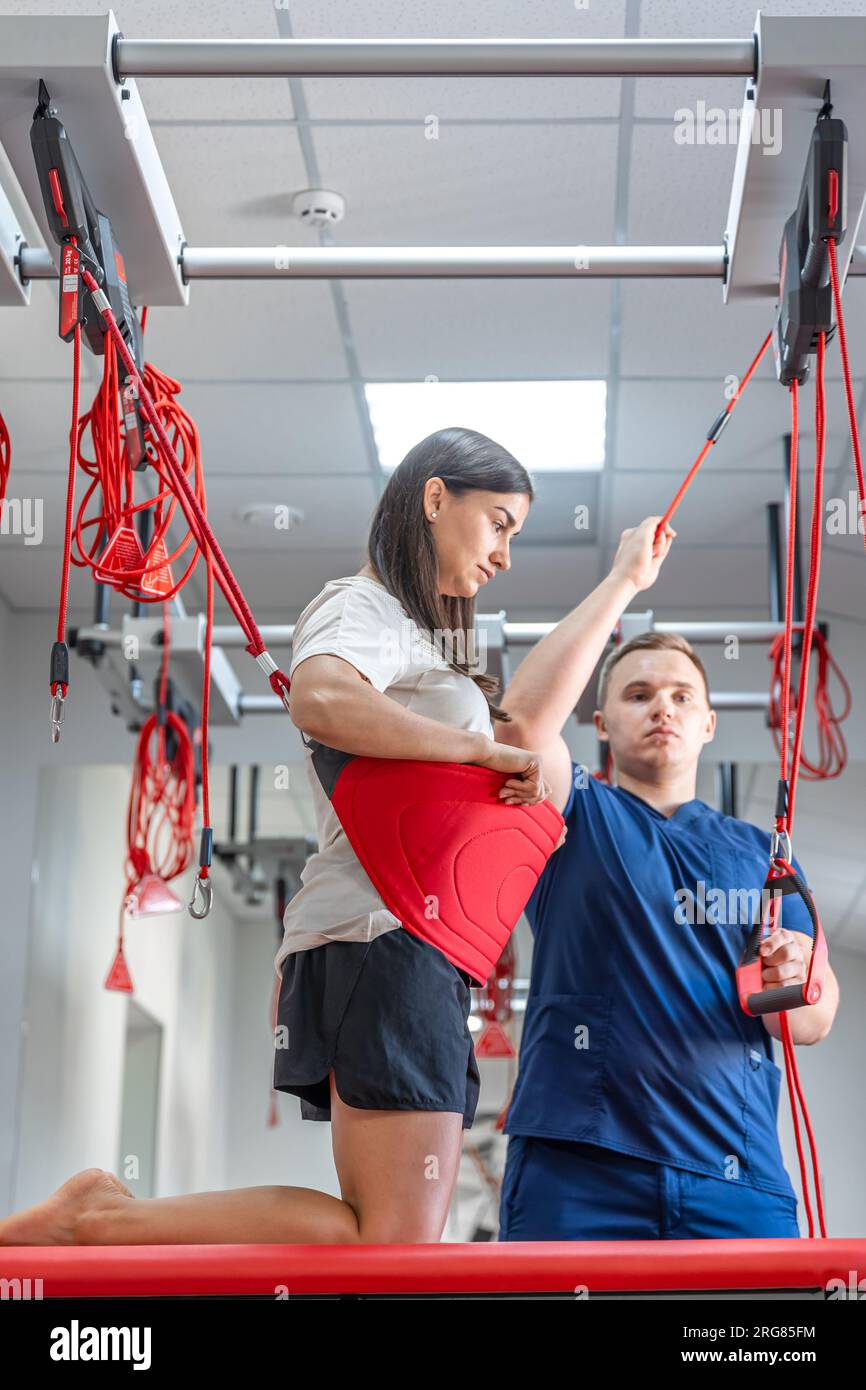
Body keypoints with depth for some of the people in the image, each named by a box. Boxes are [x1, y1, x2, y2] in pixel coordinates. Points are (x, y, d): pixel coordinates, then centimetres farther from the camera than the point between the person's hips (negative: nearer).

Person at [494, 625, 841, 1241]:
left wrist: (792, 979, -14)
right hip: (578, 1164, -2)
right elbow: (525, 714, -10)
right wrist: (620, 583, -4)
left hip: (738, 1174, 3)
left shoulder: (760, 851, 18)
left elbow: (814, 1022, 10)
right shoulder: (576, 814, 10)